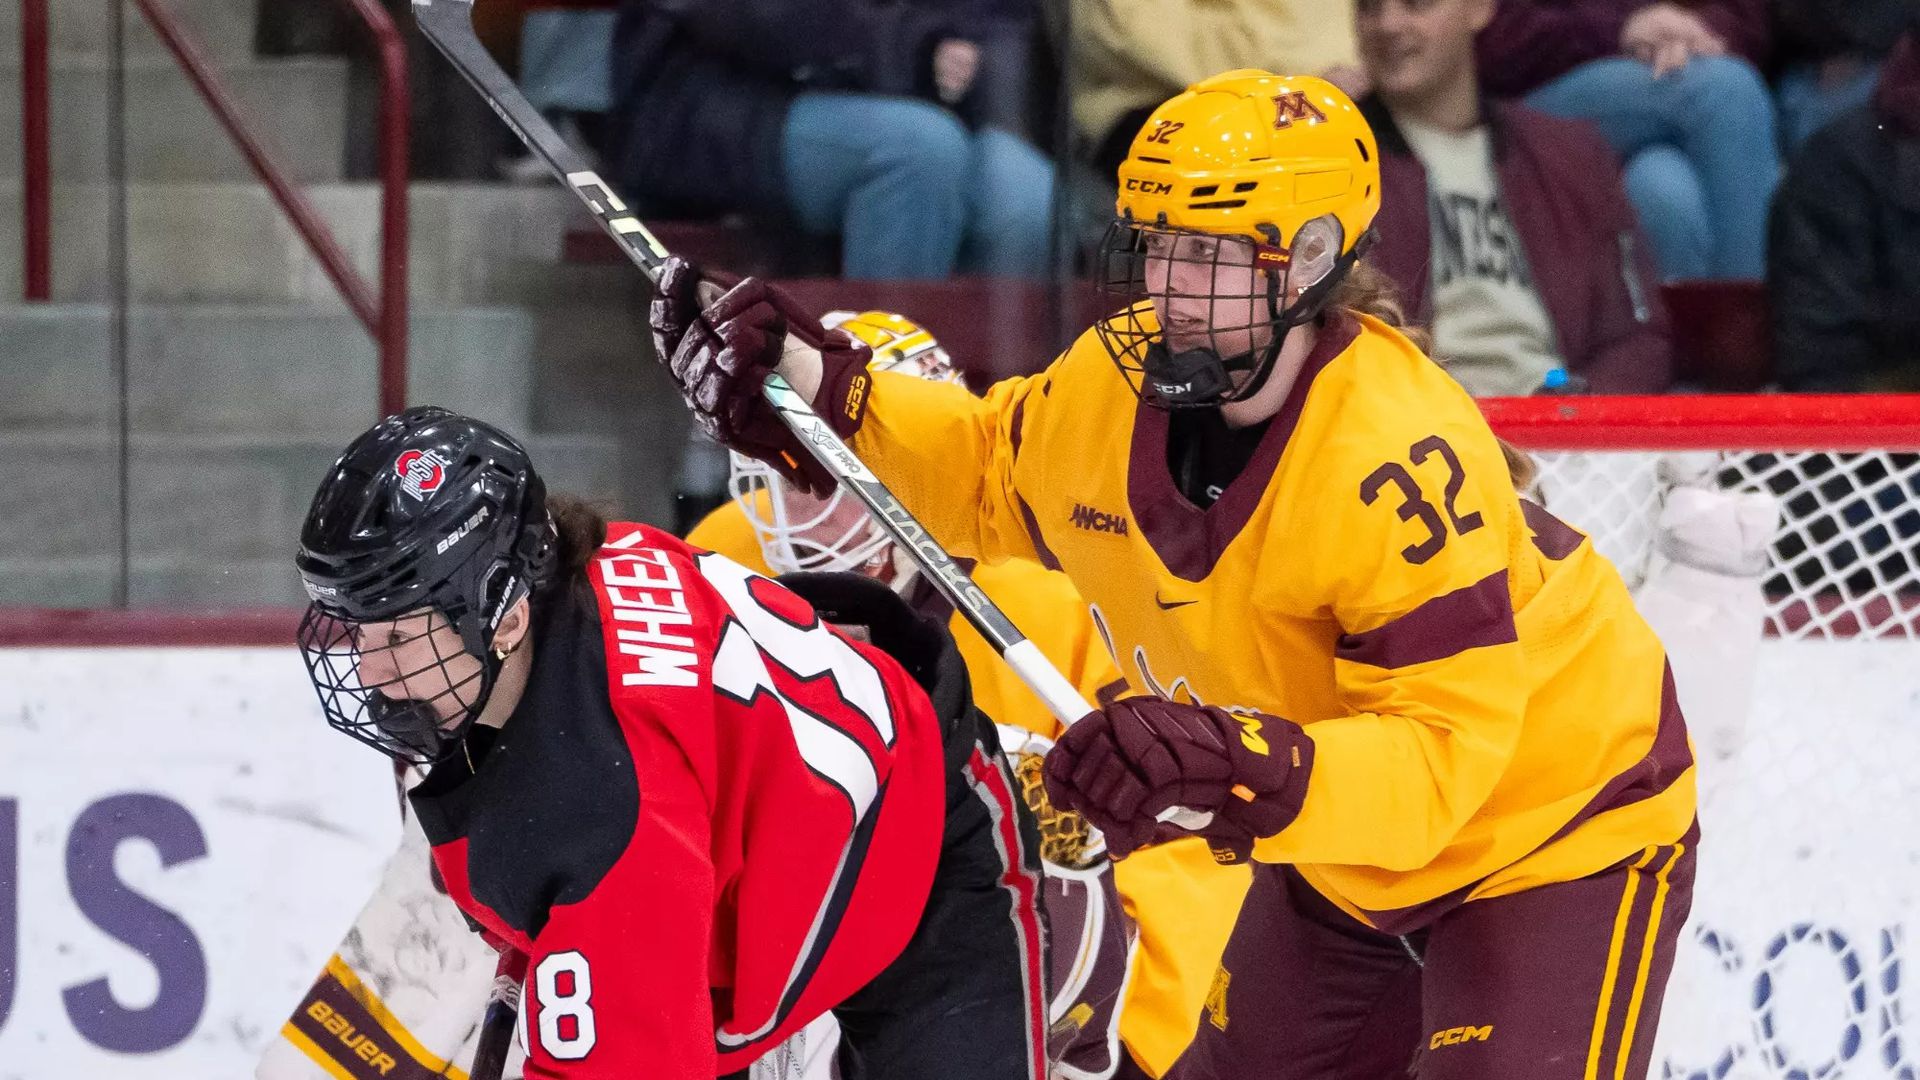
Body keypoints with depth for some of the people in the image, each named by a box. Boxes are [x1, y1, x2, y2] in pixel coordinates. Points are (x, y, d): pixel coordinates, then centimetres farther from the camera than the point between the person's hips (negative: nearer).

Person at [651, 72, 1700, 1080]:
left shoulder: (1397, 459, -34)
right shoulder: (1118, 379, -11)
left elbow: (1445, 749, -37)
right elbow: (990, 472, 12)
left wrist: (1238, 773, -50)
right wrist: (816, 391, -2)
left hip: (1555, 836, -8)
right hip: (1345, 846, 8)